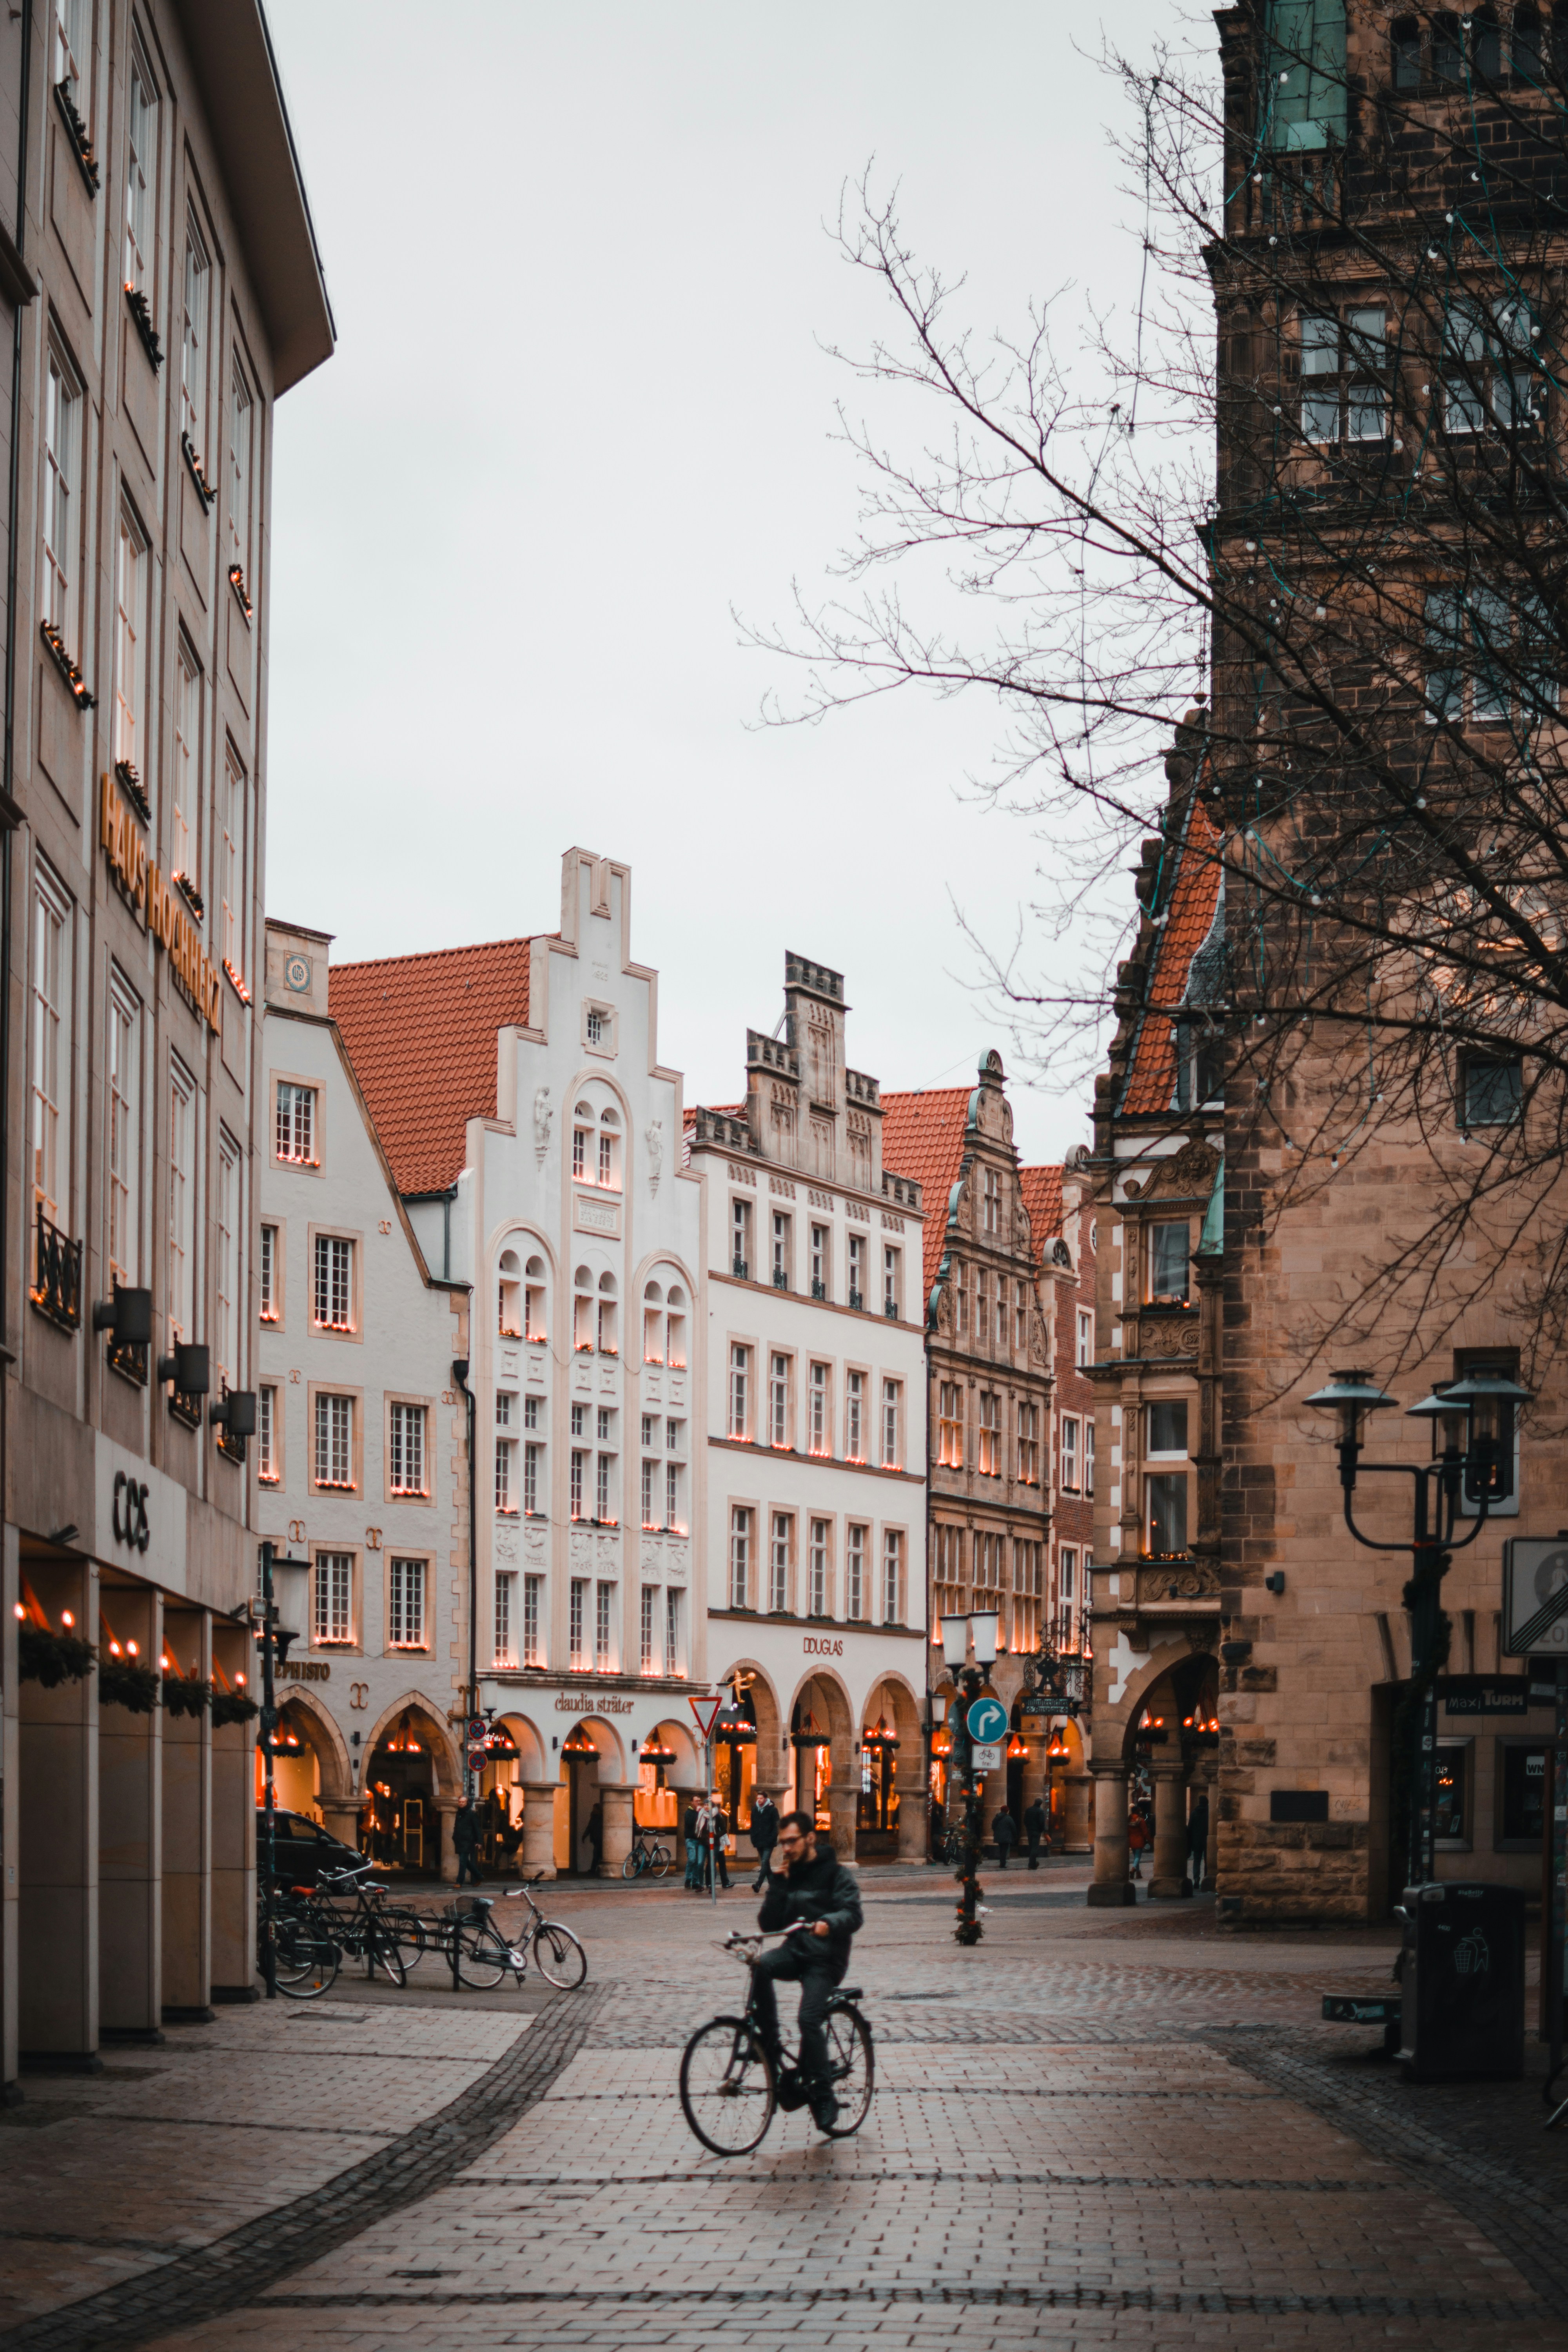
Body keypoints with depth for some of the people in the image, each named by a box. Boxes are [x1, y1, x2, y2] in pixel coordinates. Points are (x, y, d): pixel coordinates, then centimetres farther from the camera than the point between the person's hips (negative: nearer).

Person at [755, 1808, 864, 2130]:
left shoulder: (834, 1874, -2)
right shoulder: (786, 1876, 11)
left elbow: (854, 1915, -15)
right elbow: (769, 1924, 2)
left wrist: (829, 1922, -36)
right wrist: (777, 1884, -9)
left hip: (826, 1959, -4)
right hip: (796, 1951, 4)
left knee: (809, 2019, -24)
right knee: (762, 1965, -29)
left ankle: (822, 2096, -11)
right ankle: (769, 2046, -19)